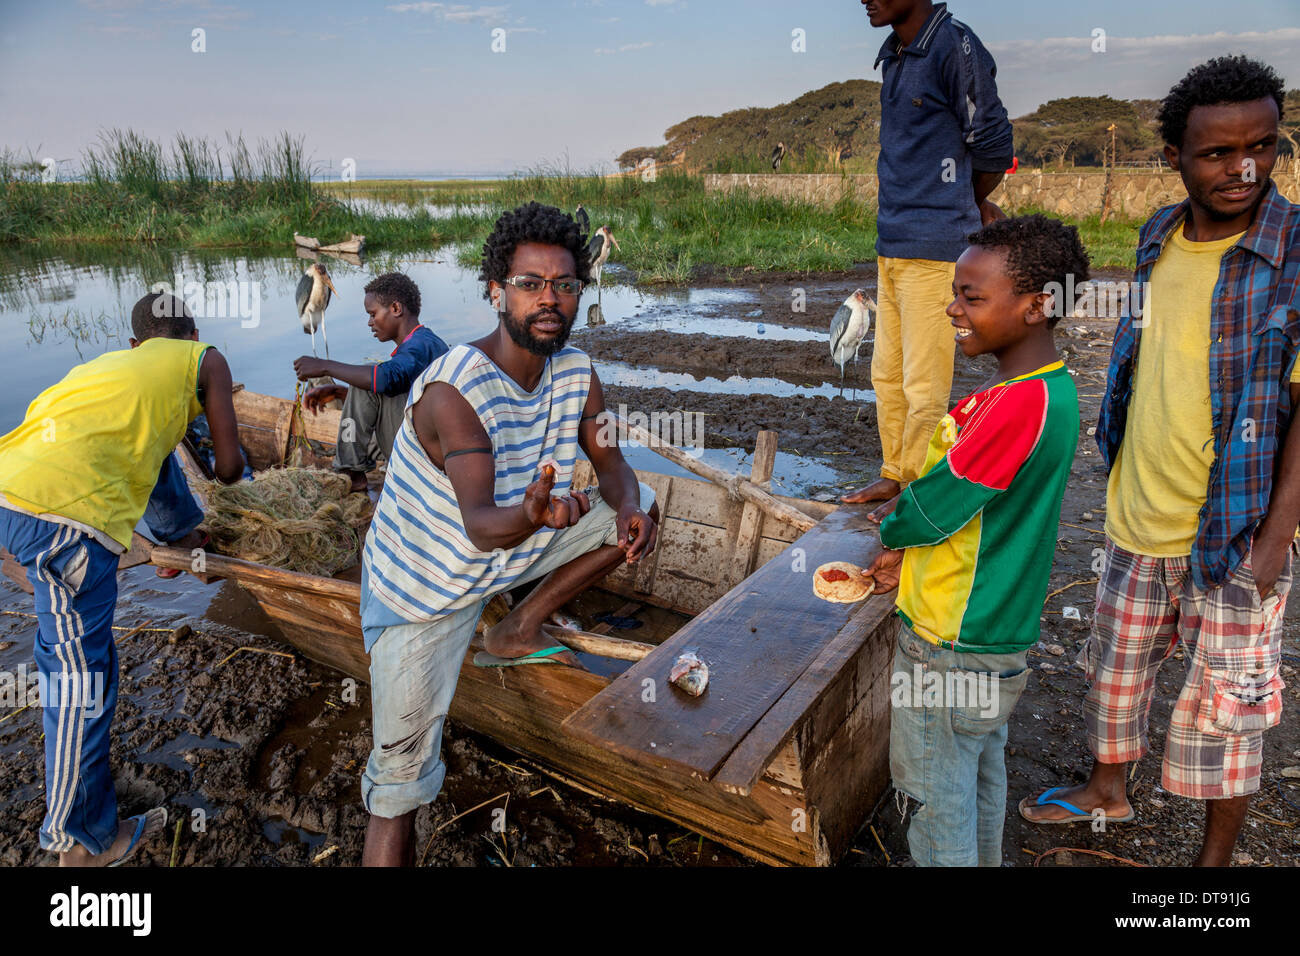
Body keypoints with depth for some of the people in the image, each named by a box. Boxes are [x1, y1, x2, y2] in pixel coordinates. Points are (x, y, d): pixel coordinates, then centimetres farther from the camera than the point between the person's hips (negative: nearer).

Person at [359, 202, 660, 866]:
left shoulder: (576, 372, -9)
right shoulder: (453, 390, -30)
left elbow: (612, 465, -1)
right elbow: (480, 525, -37)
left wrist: (629, 509, -24)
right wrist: (532, 515, -60)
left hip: (509, 551, 6)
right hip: (425, 590, -6)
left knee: (636, 512, -1)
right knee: (402, 775, -5)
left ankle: (514, 634, 6)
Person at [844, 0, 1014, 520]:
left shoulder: (955, 47, -10)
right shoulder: (893, 53, 15)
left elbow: (991, 146, -6)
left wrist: (968, 207, 11)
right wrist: (975, 207, 15)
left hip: (933, 247, -8)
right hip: (892, 244, 8)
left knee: (924, 384, 0)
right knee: (887, 374, 14)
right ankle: (893, 473, 28)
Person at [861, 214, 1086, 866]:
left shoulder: (1022, 403, -28)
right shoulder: (1044, 387, 4)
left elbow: (933, 508, -22)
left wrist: (890, 535, 0)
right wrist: (905, 557, 8)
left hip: (952, 642, -9)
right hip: (993, 626, 9)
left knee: (939, 797, 9)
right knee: (982, 776, 26)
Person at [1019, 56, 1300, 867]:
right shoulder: (1158, 238, 1)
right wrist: (1123, 471, 10)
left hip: (1234, 528, -5)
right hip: (1139, 517, 5)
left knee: (1226, 703, 9)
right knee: (1117, 668, 20)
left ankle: (1218, 855, 31)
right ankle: (1108, 791, 44)